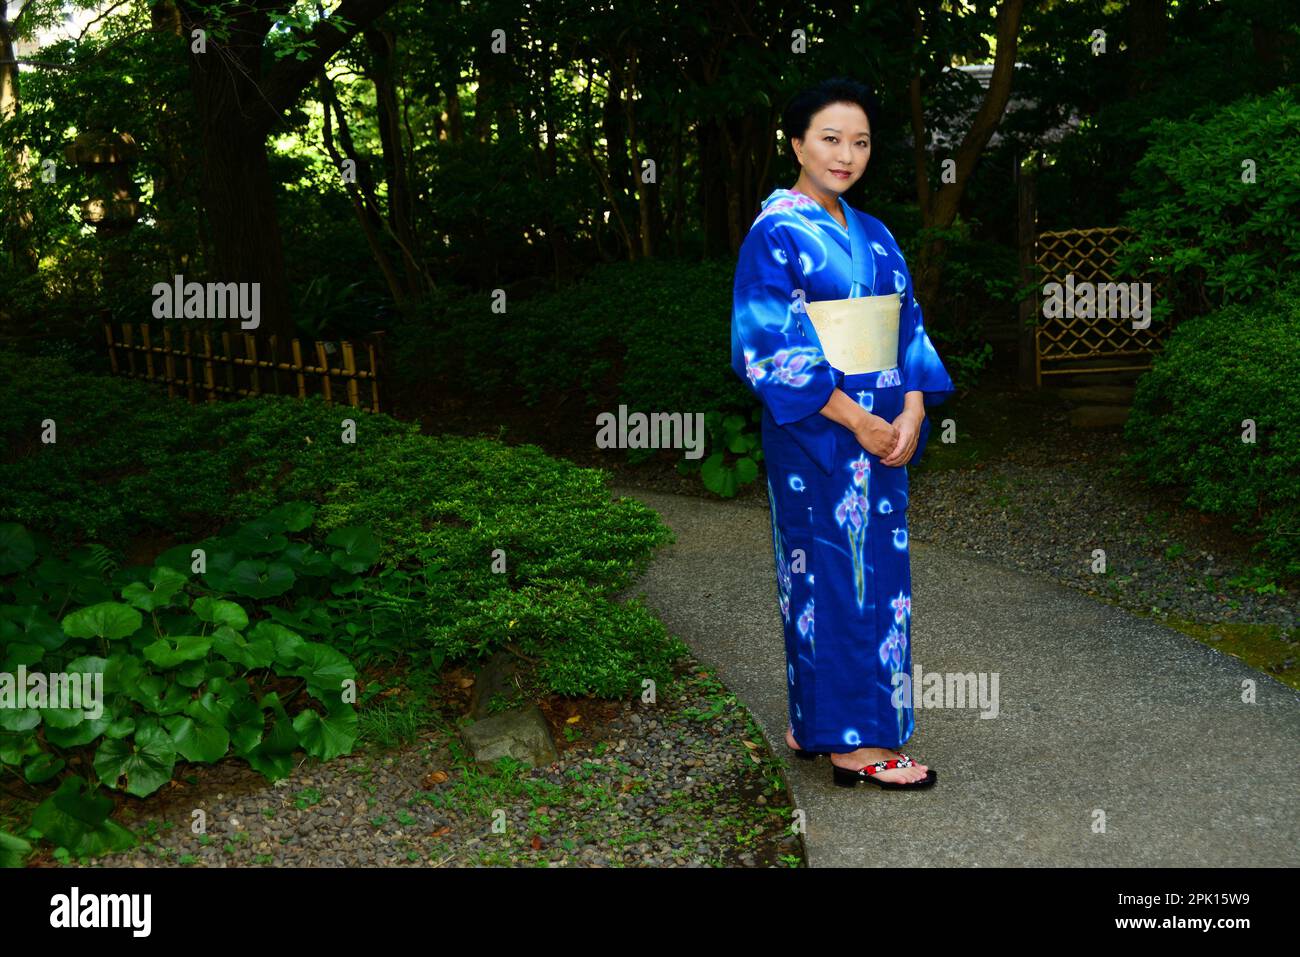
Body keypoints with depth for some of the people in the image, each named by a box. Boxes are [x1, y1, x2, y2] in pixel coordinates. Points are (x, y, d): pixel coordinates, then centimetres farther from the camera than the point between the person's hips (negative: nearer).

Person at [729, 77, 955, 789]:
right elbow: (770, 347, -15)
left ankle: (814, 723, 22)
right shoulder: (775, 234, -8)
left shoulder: (873, 236, 14)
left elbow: (908, 329, 13)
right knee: (832, 574, -2)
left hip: (883, 431, 7)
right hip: (815, 437, -7)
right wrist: (858, 420, -17)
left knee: (878, 569, 10)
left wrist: (912, 412, -4)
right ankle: (853, 741, 7)